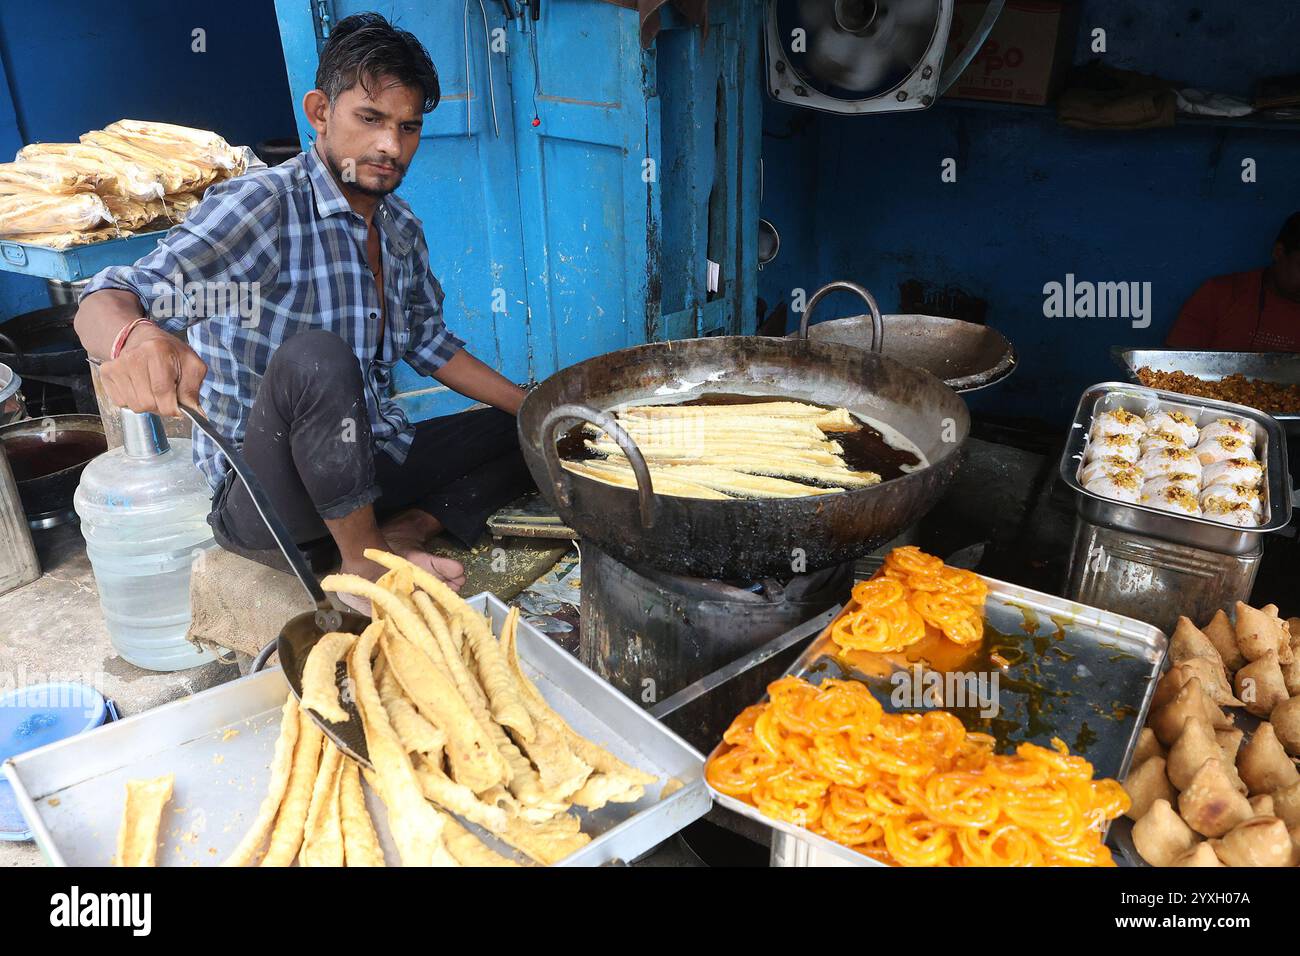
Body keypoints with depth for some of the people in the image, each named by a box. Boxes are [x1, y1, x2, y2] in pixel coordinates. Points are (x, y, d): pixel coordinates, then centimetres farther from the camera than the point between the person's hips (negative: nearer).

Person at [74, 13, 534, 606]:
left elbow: (429, 344, 15)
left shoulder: (402, 230, 5)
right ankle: (366, 563, -17)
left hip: (369, 462, 7)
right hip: (259, 496, -7)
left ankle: (407, 528, -14)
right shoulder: (260, 206, -17)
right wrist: (134, 337, -53)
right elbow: (109, 301, -28)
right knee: (315, 356, -36)